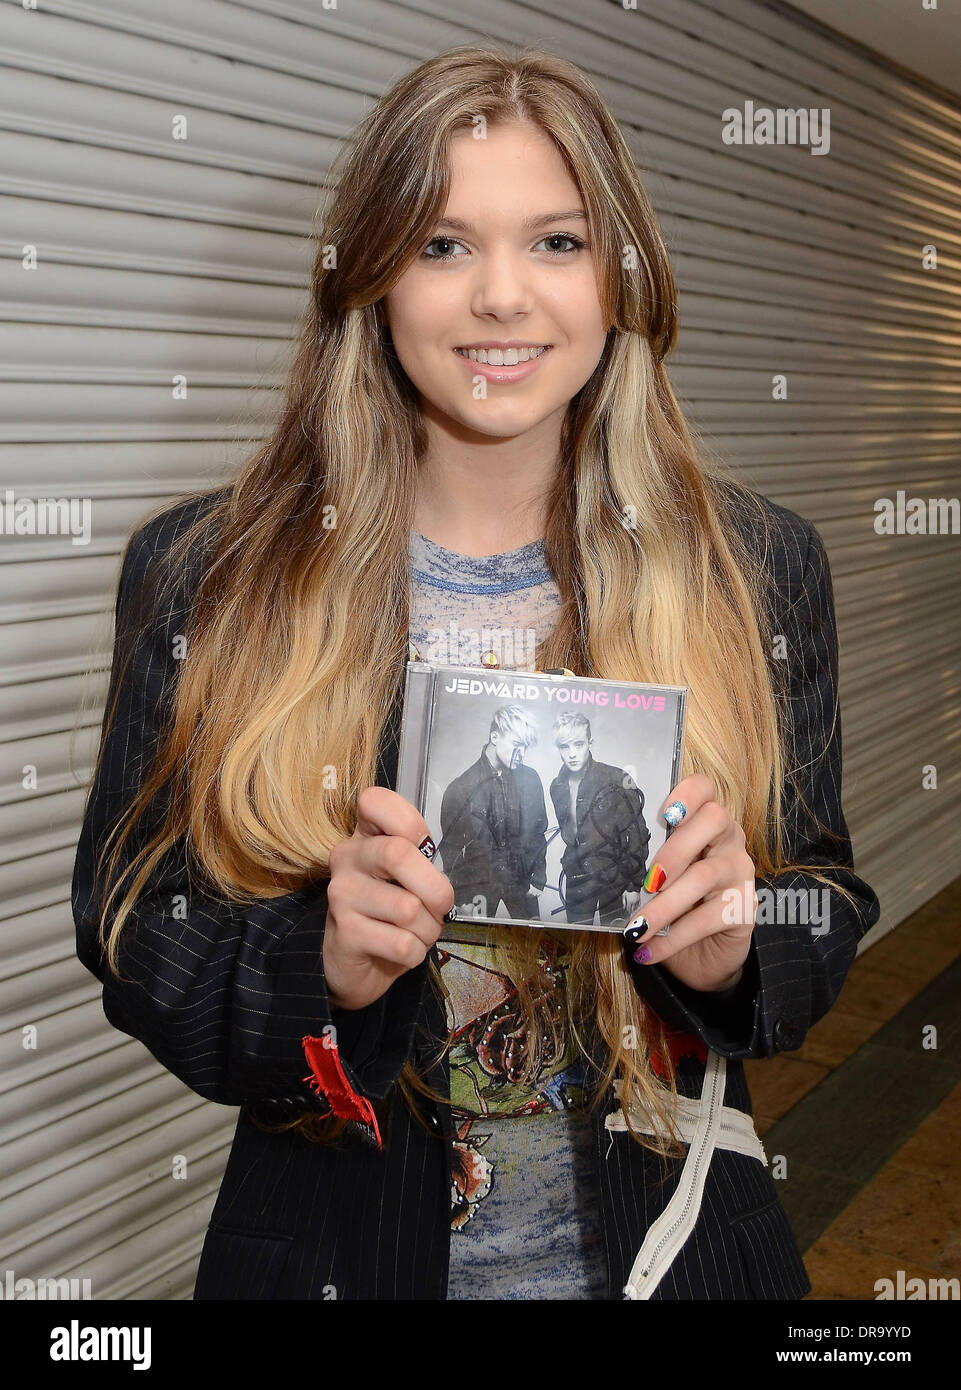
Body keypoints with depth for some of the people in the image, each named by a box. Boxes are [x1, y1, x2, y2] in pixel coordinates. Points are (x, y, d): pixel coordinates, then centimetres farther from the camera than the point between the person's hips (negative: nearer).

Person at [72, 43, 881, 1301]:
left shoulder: (756, 568, -7)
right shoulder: (203, 574, -11)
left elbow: (826, 907, 0)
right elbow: (132, 932, -6)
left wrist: (730, 943, -21)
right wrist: (321, 961, -25)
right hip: (332, 1250, 0)